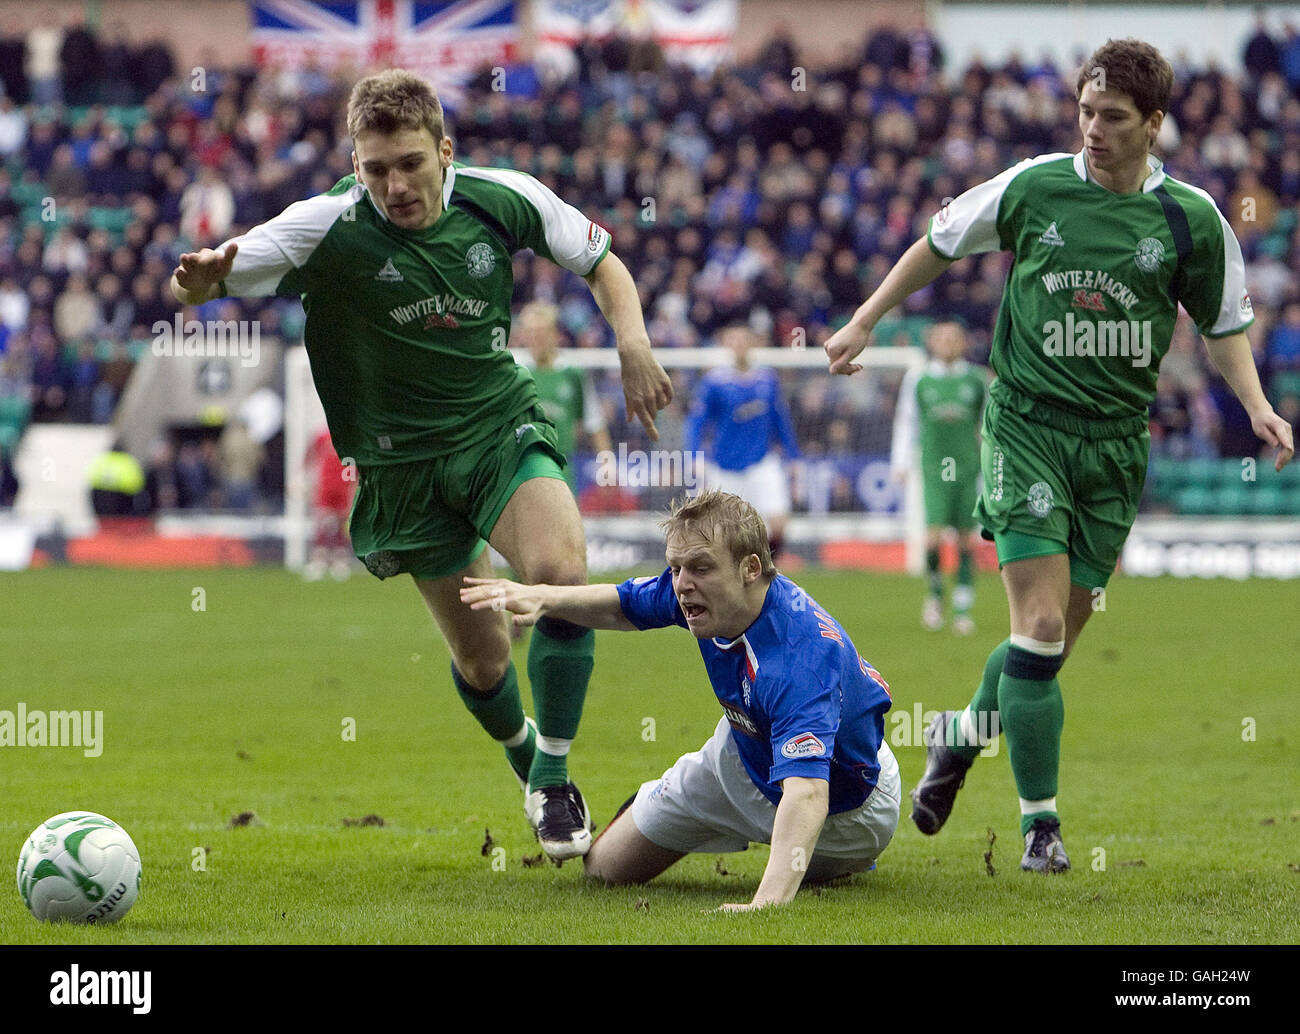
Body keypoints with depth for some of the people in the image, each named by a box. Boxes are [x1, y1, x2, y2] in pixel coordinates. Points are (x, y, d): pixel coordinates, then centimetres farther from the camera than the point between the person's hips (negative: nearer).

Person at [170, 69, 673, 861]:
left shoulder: (503, 200, -11)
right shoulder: (329, 229, -19)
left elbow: (600, 261, 6)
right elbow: (216, 276, -26)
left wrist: (633, 346, -10)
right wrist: (201, 279, -50)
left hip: (504, 425, 1)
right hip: (404, 462, -1)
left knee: (562, 573, -26)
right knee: (480, 655, 6)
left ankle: (554, 778, -11)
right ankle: (525, 757, 40)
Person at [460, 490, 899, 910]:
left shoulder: (797, 660, -46)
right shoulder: (700, 589, -22)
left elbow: (805, 793, -58)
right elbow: (622, 606, 1)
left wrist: (769, 901, -73)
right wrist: (541, 598, -18)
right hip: (743, 759, 6)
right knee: (606, 869, 15)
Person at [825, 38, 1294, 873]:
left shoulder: (1190, 218, -1)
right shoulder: (1035, 187, -3)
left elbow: (1225, 324, 10)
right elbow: (940, 244, 12)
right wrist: (865, 322, 12)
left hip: (1116, 442, 2)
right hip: (1027, 423, -2)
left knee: (1058, 637, 8)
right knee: (1040, 626, -13)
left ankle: (966, 733, 38)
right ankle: (1041, 820, -4)